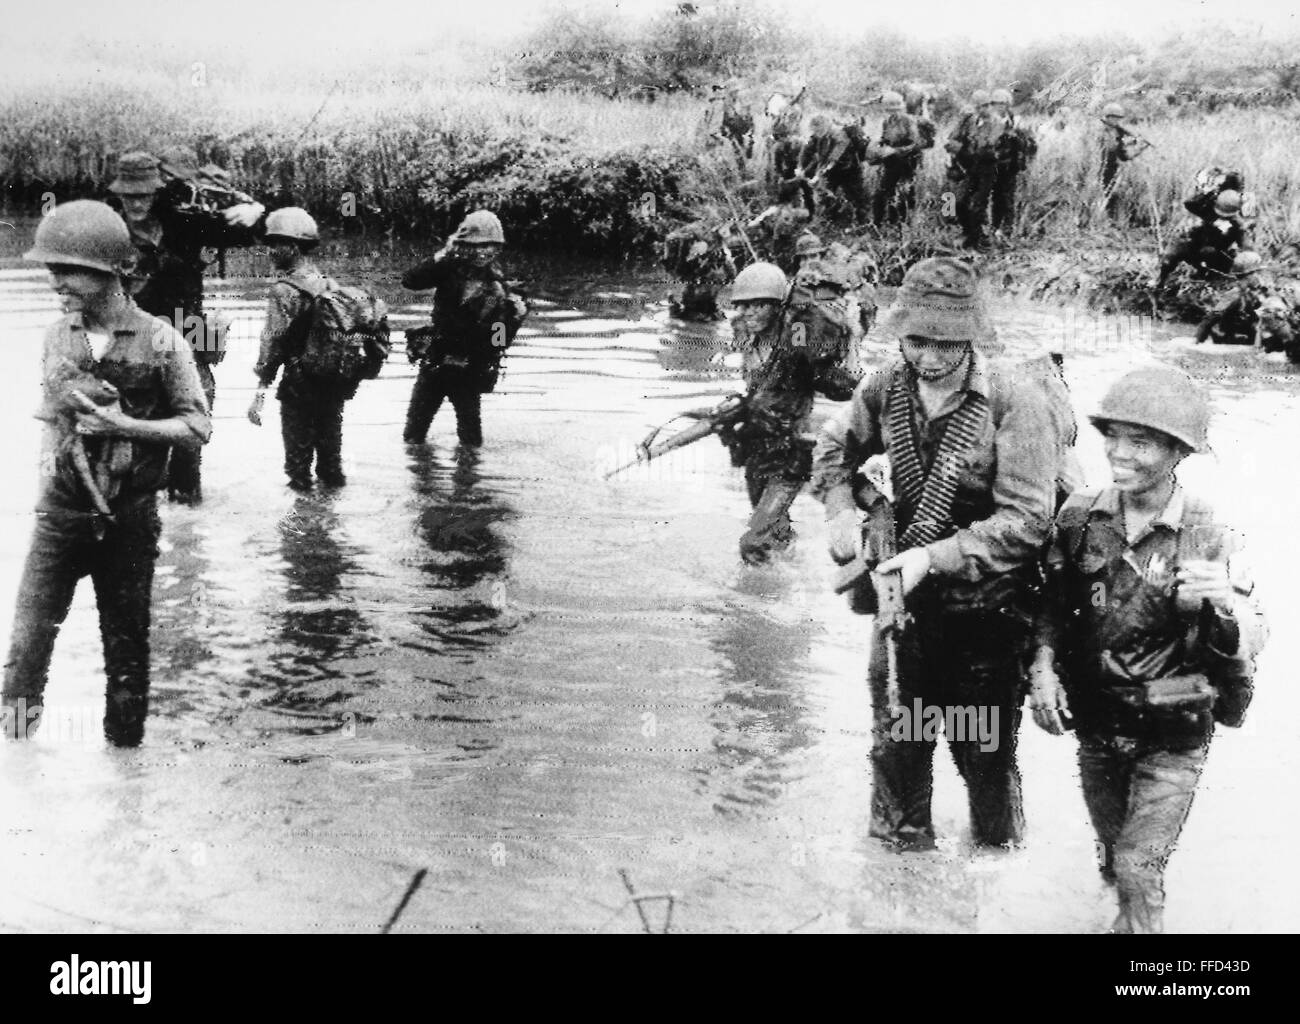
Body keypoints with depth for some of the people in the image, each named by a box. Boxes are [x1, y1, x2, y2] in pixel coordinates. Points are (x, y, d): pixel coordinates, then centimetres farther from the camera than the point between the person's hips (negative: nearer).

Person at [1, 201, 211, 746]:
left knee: (127, 642, 9)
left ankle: (124, 744, 23)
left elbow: (197, 427, -6)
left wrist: (124, 424, -17)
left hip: (129, 517, -2)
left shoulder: (159, 342, -9)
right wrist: (46, 482, 5)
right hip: (60, 512, 2)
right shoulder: (58, 337, 3)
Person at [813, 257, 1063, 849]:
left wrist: (934, 557, -26)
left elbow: (1027, 519, -21)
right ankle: (900, 850, 37)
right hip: (902, 593, 4)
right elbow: (835, 449, 16)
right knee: (895, 741, 16)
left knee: (986, 754, 10)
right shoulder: (885, 389, -3)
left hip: (985, 607, -4)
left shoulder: (1015, 403, -18)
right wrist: (841, 510, -4)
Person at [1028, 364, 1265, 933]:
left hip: (1173, 737, -4)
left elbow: (1249, 642, -13)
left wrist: (1225, 605, -34)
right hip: (1096, 725, 4)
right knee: (1113, 856, 21)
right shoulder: (1080, 515, -8)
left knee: (1138, 869, -3)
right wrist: (1043, 666, -12)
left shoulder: (1208, 535, -17)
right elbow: (1054, 604, 4)